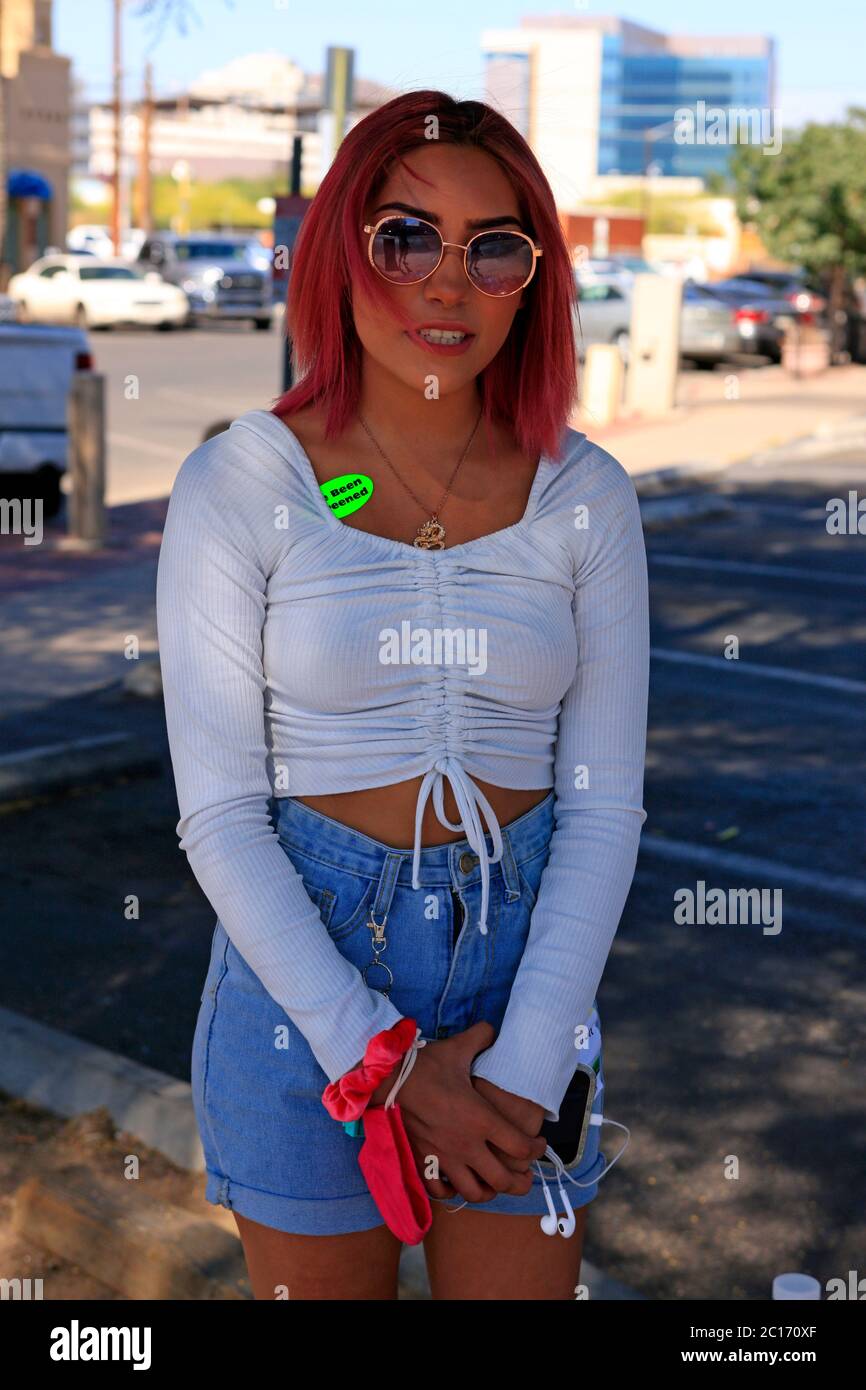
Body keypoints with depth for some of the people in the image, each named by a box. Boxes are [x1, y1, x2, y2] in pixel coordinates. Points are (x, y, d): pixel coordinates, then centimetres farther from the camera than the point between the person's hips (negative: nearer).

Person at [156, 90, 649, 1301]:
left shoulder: (586, 497, -1)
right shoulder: (239, 485, -7)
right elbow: (219, 810, -9)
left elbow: (603, 805, -2)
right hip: (303, 963, -1)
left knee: (520, 1282, 13)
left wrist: (523, 1071, -11)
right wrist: (380, 1061, -13)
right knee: (320, 1281, 15)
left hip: (526, 957, 2)